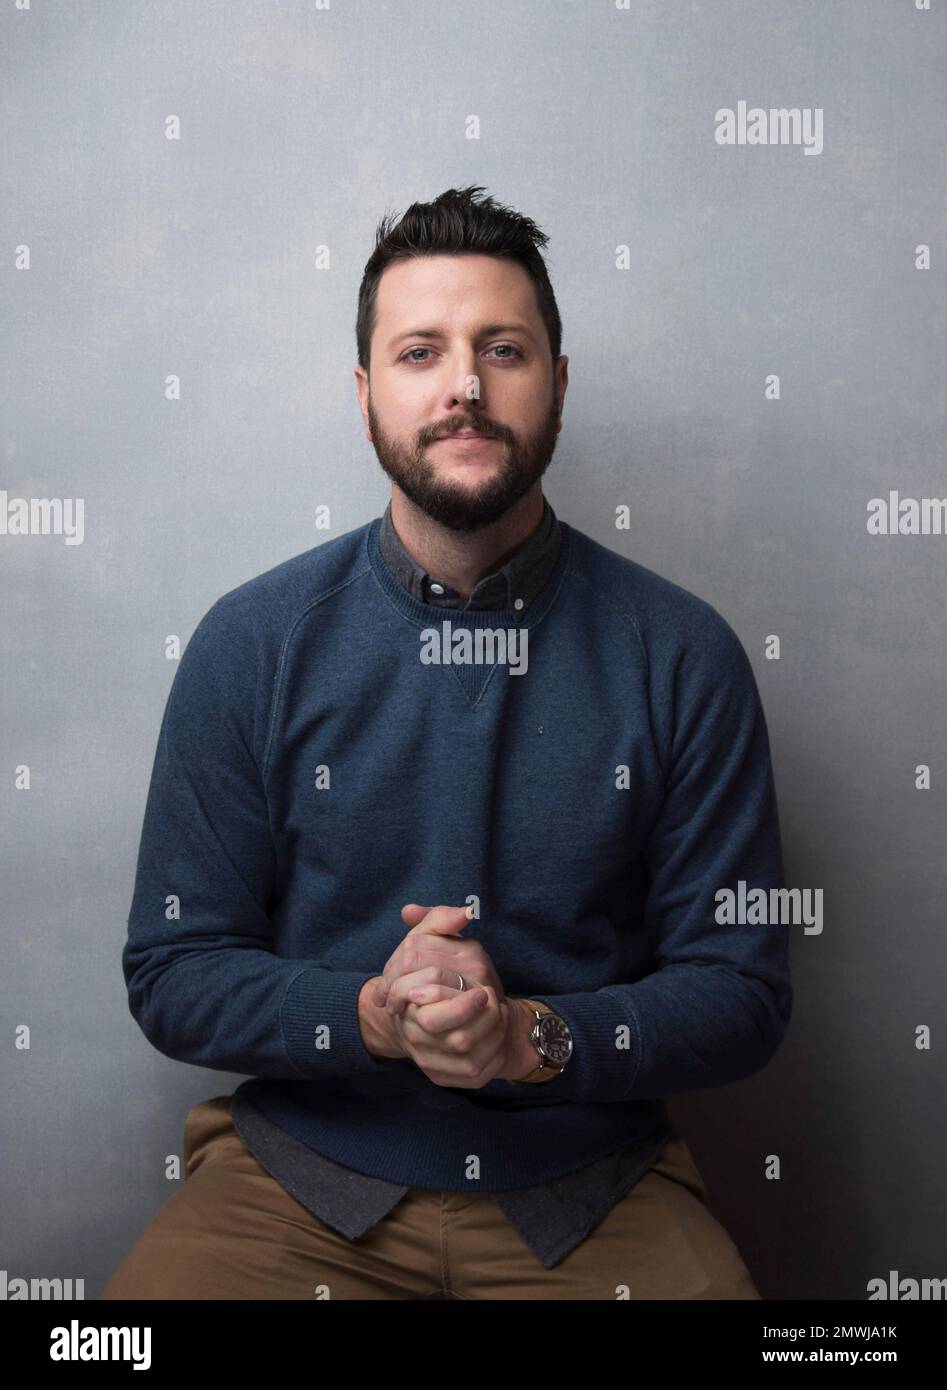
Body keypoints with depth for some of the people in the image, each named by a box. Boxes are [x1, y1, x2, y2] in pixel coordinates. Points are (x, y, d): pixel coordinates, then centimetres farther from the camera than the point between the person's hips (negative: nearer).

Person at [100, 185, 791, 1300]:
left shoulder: (683, 654, -5)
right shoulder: (249, 643, -4)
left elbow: (741, 988, -2)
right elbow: (172, 973, -1)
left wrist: (538, 1037, -19)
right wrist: (369, 1016, -19)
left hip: (594, 1188, 1)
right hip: (300, 1179, 0)